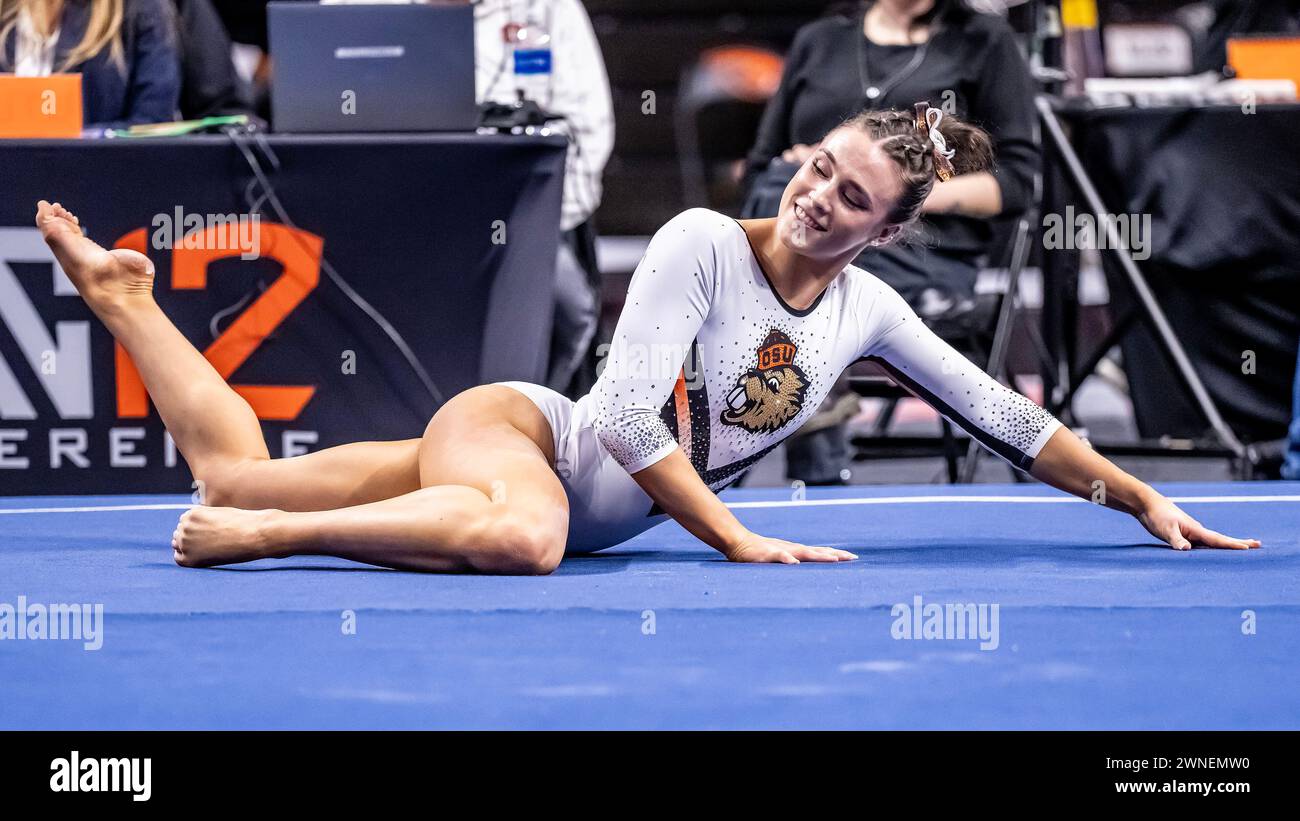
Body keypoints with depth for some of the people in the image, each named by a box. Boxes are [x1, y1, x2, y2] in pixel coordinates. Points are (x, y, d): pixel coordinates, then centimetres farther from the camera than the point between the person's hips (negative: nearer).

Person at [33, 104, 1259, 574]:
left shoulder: (868, 310, 1)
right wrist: (738, 542, -25)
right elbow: (628, 413, -23)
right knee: (518, 538, -44)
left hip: (589, 499, 6)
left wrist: (1142, 500, 2)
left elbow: (1005, 417, 6)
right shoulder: (702, 244, -17)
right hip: (516, 423, -6)